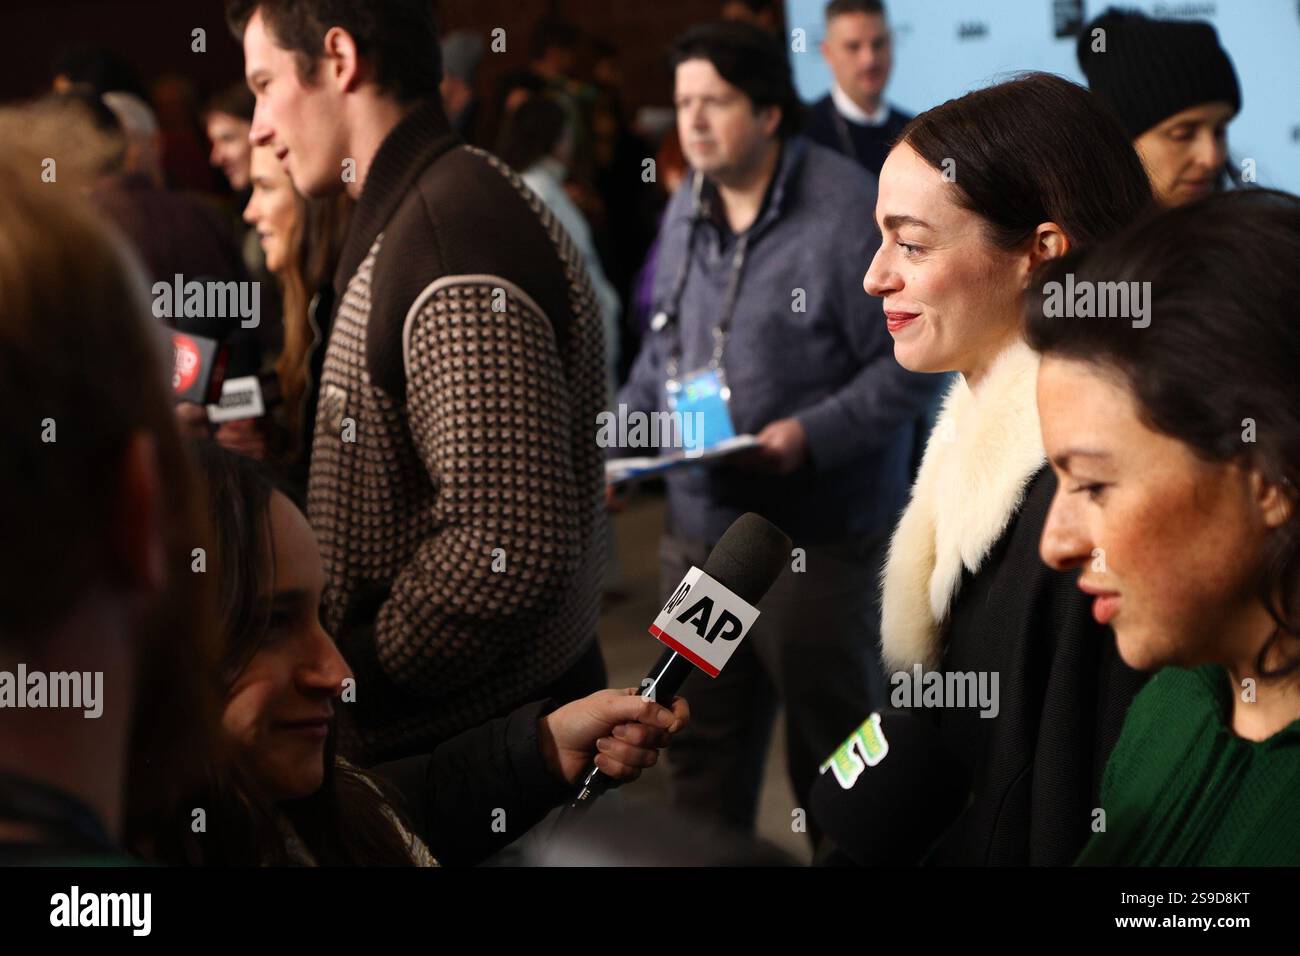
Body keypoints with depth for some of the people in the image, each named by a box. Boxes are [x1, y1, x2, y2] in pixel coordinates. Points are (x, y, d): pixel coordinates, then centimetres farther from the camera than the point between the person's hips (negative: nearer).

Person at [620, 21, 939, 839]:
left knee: (831, 741, 6)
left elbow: (907, 364, -13)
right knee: (704, 741, 13)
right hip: (699, 524, 7)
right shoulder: (687, 212, 9)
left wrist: (813, 434, -23)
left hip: (815, 533, -6)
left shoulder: (847, 210, -14)